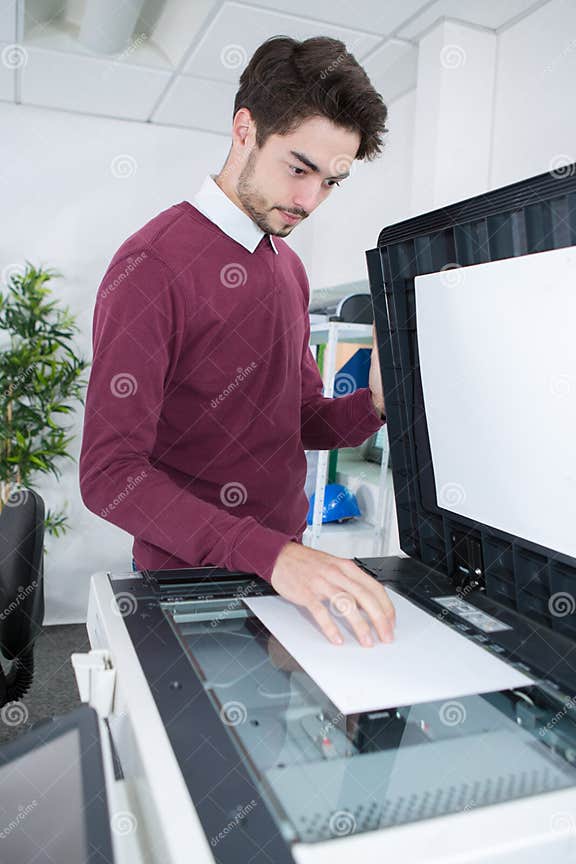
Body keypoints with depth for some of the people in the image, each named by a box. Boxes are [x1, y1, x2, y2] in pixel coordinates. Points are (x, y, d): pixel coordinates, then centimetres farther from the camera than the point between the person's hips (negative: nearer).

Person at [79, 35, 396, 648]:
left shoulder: (288, 266, 9)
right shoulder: (154, 265, -17)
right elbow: (109, 472, -22)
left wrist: (374, 401, -9)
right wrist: (269, 554, -32)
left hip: (286, 562, 8)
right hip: (191, 581, -7)